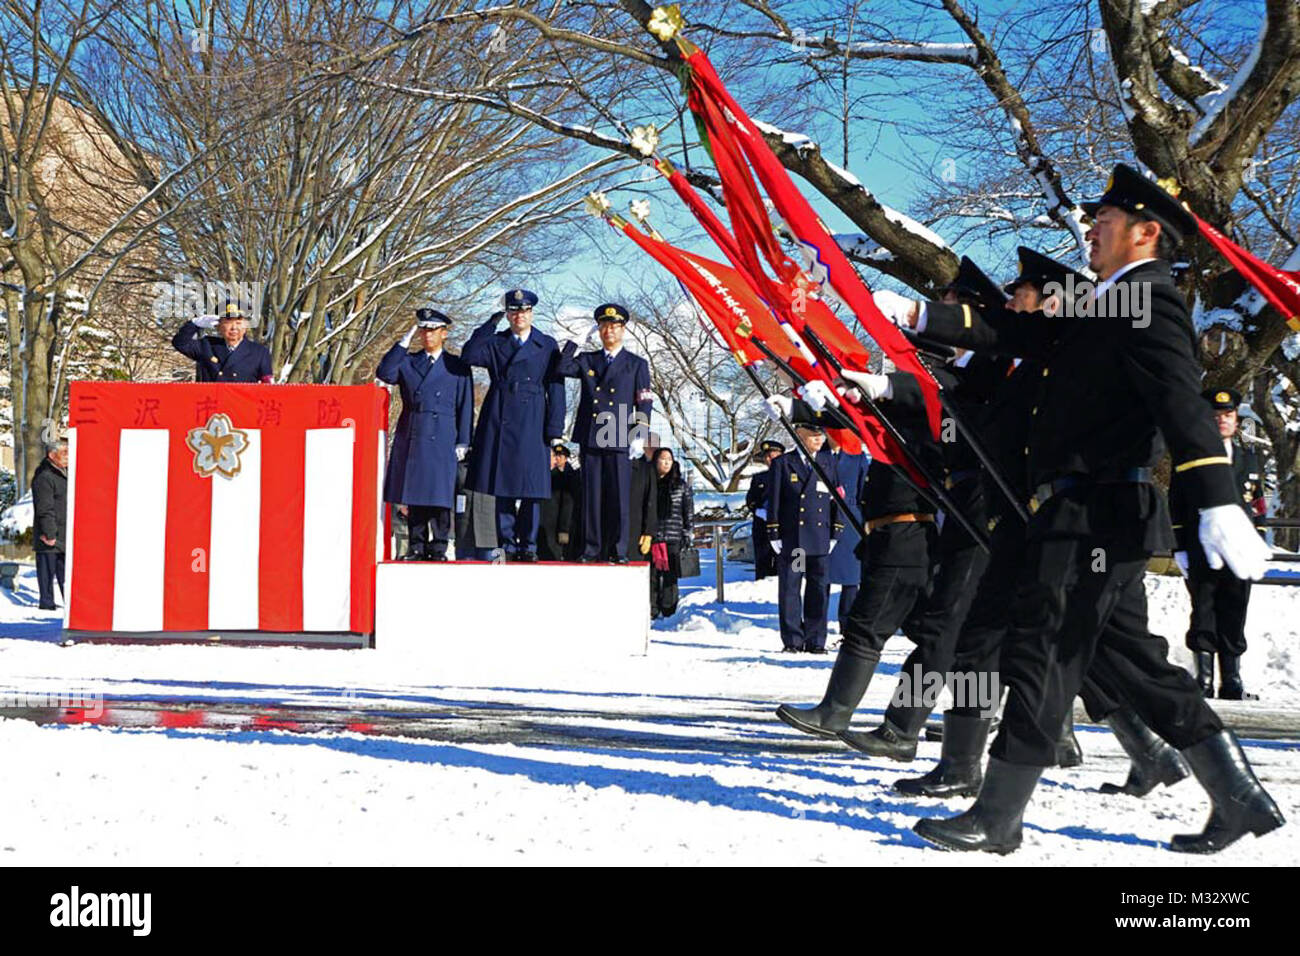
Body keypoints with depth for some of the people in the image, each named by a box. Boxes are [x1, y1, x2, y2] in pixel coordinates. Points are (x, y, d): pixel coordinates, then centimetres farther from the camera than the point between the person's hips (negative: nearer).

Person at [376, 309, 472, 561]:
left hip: (442, 440, -2)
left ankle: (439, 547, 2)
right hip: (411, 438, 3)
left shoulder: (457, 367, 8)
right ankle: (417, 546, 10)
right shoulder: (407, 362, 15)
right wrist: (404, 342, -3)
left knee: (440, 495, -4)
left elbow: (465, 406, 6)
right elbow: (384, 373, -4)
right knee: (413, 494, 3)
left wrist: (462, 443, -1)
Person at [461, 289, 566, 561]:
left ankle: (528, 545, 6)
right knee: (502, 485, 1)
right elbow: (469, 356, -6)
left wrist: (554, 428, -3)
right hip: (499, 421, 1)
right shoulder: (495, 343, 12)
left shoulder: (548, 345, 9)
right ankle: (507, 545, 7)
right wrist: (490, 324, -3)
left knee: (532, 487, -2)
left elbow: (555, 388, 5)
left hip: (532, 422, -1)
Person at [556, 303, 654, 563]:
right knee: (591, 496, 2)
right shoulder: (586, 360, 16)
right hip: (590, 438, 2)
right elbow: (563, 368, -3)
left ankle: (618, 551, 1)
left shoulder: (637, 364, 10)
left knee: (619, 497, -4)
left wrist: (640, 437, -3)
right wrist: (577, 339, -1)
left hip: (620, 441, -2)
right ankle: (591, 550, 7)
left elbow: (644, 405, 6)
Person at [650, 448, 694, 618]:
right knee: (651, 577, -2)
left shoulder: (681, 485, 8)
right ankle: (651, 612, 4)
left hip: (673, 539, 0)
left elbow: (689, 512, 9)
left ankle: (669, 612, 5)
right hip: (651, 538, 0)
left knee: (670, 576, -1)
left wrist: (686, 535, 1)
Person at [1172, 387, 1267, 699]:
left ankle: (1232, 685, 10)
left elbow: (1256, 504, 21)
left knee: (1234, 620, 4)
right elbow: (1176, 505, 0)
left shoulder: (1249, 459, 18)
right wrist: (1179, 548, -6)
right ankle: (1204, 682, 5)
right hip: (1201, 553, -3)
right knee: (1203, 618, -1)